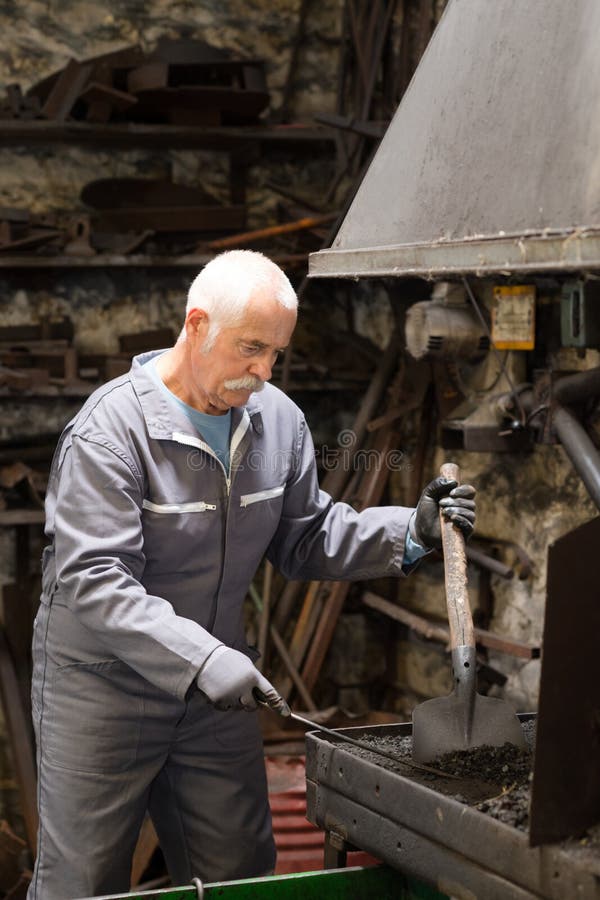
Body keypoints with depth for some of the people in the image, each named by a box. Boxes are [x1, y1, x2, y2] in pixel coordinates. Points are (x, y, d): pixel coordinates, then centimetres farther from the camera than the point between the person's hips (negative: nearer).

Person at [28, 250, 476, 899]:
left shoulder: (277, 419, 0)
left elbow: (304, 541, 7)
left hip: (217, 686, 6)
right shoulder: (110, 430, -21)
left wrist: (411, 531, -9)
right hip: (103, 685, -5)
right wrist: (200, 659, -39)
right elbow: (93, 581, -28)